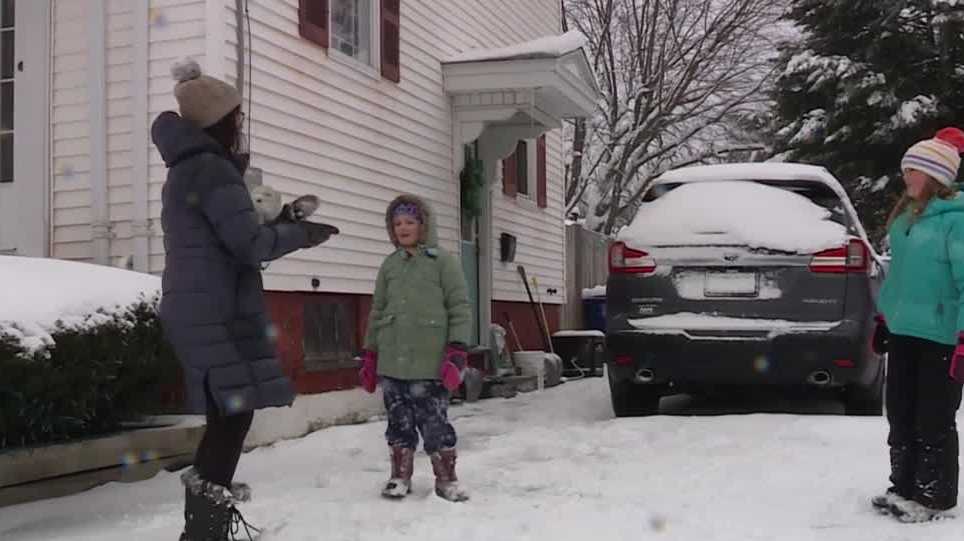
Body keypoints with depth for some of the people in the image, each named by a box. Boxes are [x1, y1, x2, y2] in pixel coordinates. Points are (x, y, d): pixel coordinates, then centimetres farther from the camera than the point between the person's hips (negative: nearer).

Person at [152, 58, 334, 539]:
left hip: (193, 309, 10)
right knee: (234, 413, -8)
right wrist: (300, 234, -1)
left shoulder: (185, 170, 20)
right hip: (217, 311, -10)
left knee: (226, 414, 12)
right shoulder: (213, 168, -11)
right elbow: (249, 244, -15)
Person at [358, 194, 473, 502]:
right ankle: (400, 477, 24)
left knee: (434, 423, -2)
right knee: (399, 422, 10)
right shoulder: (389, 265, 13)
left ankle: (446, 479, 13)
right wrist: (369, 355, 14)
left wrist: (456, 354, -12)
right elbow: (377, 312, 17)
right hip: (391, 363, 4)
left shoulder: (443, 261, 0)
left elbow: (460, 309, -4)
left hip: (429, 364, -4)